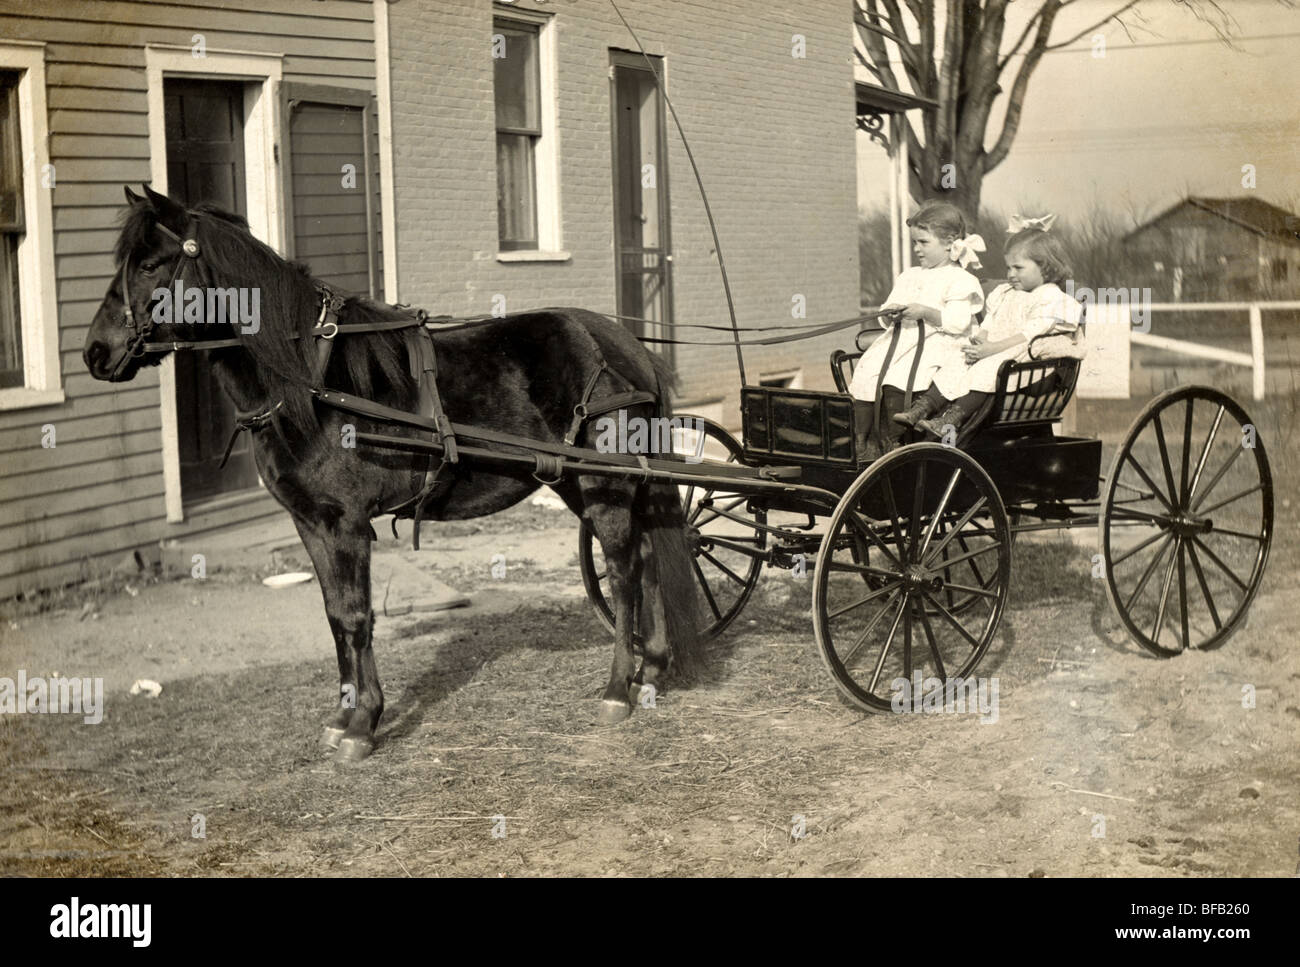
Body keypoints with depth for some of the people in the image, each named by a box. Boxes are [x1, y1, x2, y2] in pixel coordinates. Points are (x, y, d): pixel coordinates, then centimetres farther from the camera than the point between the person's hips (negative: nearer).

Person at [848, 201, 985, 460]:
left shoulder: (960, 280, 0)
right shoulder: (908, 276, 23)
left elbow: (959, 322, -12)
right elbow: (886, 312, 20)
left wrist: (926, 312, -21)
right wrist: (890, 313, -4)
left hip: (936, 344, -7)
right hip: (901, 340, 7)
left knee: (896, 381, -30)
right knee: (866, 376, -18)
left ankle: (891, 440, -19)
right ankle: (861, 440, -16)